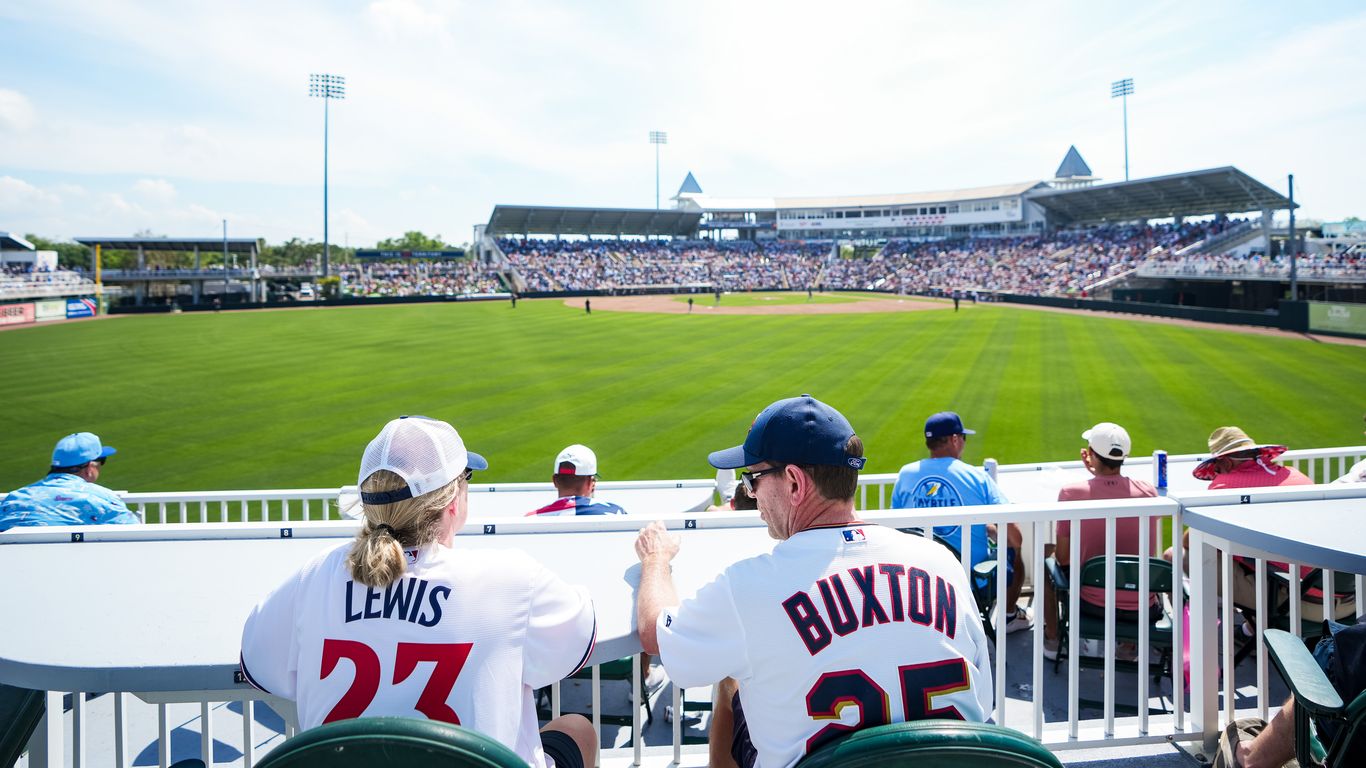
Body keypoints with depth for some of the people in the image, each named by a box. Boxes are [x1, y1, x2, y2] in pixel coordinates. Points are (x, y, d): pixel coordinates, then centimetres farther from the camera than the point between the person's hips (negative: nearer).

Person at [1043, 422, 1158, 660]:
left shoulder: (1071, 493, -16)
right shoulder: (1149, 492, -8)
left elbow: (1063, 558, -9)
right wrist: (1099, 473, 18)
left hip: (1092, 602, -2)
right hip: (1141, 608, 2)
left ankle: (1052, 639, 35)